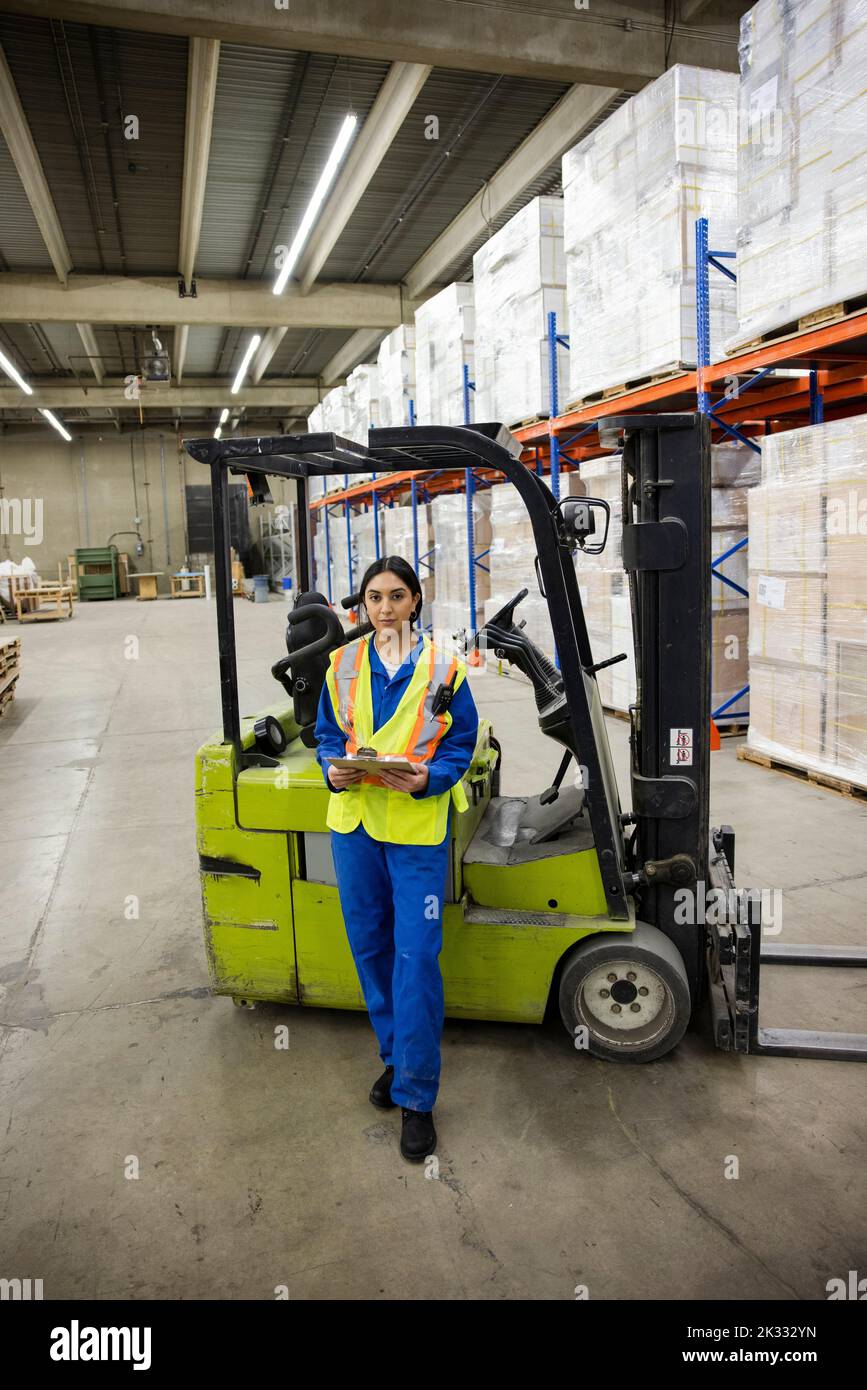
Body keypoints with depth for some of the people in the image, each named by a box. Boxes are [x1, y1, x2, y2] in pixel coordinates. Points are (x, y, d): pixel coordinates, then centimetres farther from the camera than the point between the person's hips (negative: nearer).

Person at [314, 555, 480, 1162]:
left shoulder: (443, 667, -2)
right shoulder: (343, 664, 7)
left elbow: (461, 745, 1)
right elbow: (329, 732, 13)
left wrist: (428, 778, -18)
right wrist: (335, 769, -9)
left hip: (419, 824, -4)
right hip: (353, 820, 4)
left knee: (416, 958, -4)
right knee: (370, 946, 14)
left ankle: (416, 1096, 9)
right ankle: (397, 1056, 35)